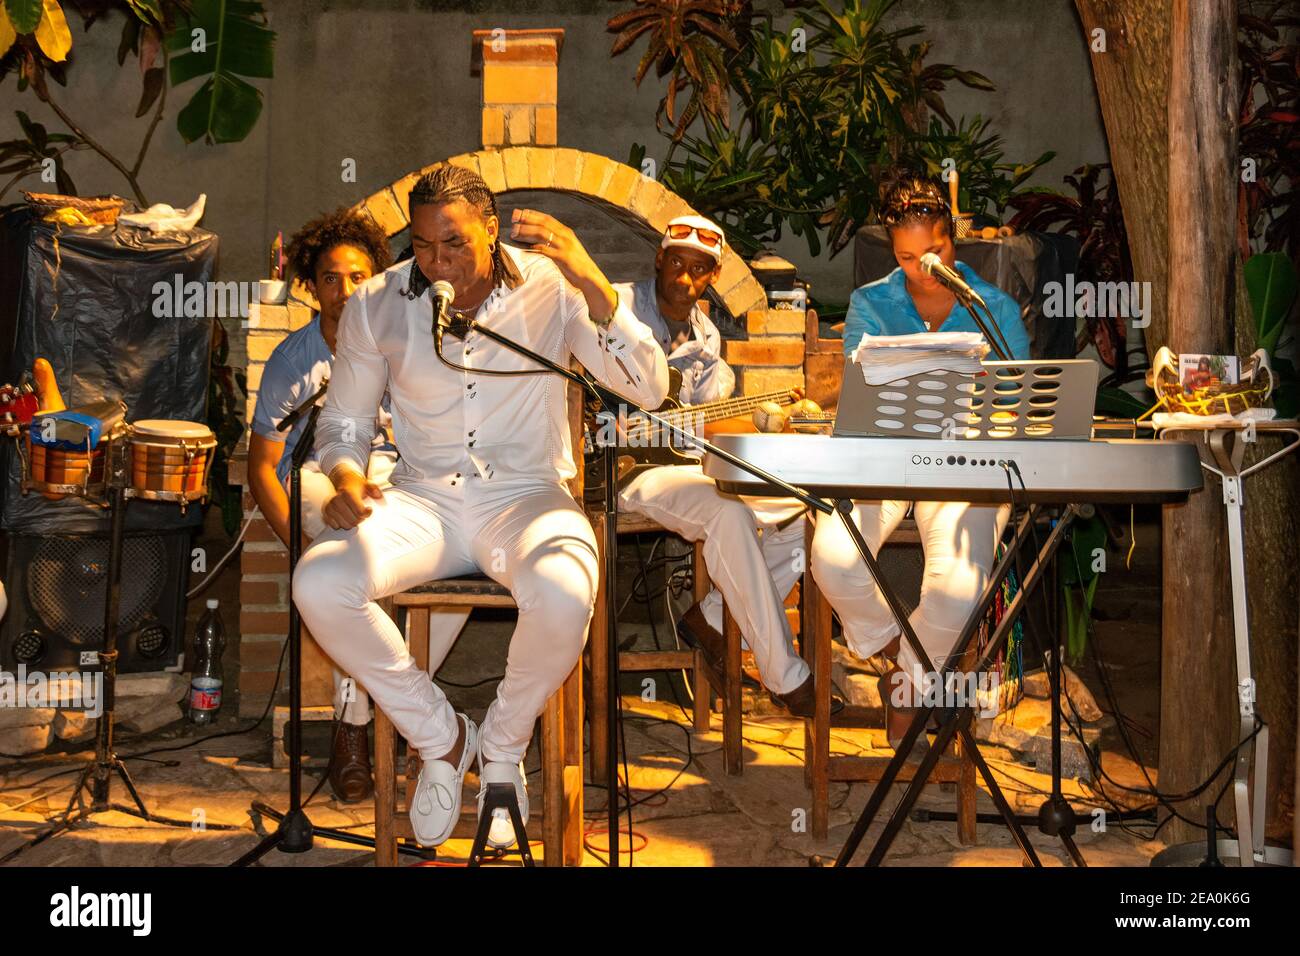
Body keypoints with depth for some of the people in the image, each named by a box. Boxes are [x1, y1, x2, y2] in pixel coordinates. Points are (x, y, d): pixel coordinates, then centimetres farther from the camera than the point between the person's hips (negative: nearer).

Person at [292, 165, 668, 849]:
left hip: (524, 495, -2)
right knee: (318, 585, -28)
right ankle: (439, 736, -1)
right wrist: (346, 477, -9)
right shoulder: (376, 305, 3)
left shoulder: (549, 287, -3)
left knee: (562, 597, -37)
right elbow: (343, 421, 14)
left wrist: (589, 279, -21)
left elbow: (649, 389, -12)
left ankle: (503, 747, -2)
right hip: (422, 498, 3)